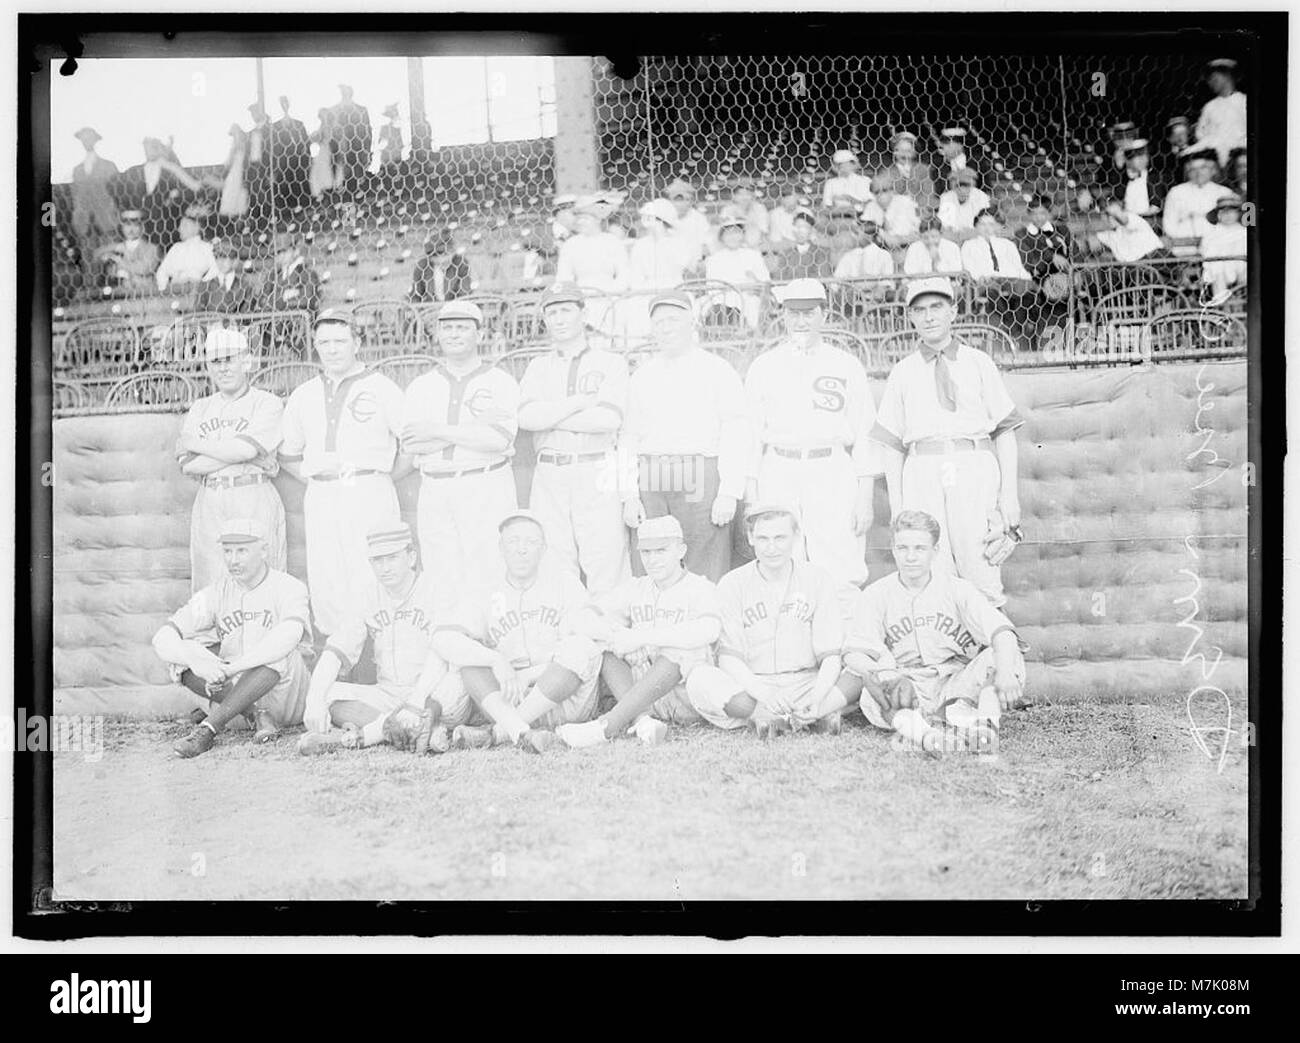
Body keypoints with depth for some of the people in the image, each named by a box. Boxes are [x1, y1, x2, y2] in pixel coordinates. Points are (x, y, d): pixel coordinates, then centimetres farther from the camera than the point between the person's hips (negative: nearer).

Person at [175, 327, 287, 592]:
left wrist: (196, 443, 0)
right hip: (209, 507, 5)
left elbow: (244, 449, -14)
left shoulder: (267, 403, 3)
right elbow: (187, 465, 2)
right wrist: (250, 458, -8)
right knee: (209, 590, 2)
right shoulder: (199, 408, 16)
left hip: (254, 504, -4)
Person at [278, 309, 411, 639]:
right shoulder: (303, 395, 17)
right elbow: (287, 454, 26)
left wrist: (382, 477, 1)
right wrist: (315, 478, 13)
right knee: (326, 590, 1)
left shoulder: (381, 388, 3)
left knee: (370, 585, -10)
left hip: (368, 496, -4)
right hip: (320, 500, 4)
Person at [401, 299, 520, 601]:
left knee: (489, 577, -7)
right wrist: (475, 428, -10)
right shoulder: (420, 386, 13)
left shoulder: (500, 381, 4)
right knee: (441, 579, 2)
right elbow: (409, 445, -2)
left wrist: (438, 431, -10)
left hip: (487, 489, -3)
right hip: (435, 494, 3)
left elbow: (500, 439, -12)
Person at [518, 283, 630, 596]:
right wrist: (583, 400, -7)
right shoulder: (538, 367, 17)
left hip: (598, 476, -3)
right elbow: (527, 418, -2)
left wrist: (550, 416, -5)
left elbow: (609, 419, -10)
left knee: (606, 567, -8)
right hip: (549, 475, 3)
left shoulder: (611, 362, 8)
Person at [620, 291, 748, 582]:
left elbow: (735, 434, -1)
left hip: (701, 483, -3)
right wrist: (630, 496, 4)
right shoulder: (642, 376, 17)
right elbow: (629, 438, 15)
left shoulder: (718, 371, 6)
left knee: (704, 577, -8)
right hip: (650, 486, 3)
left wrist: (729, 493, -11)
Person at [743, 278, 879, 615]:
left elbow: (863, 434, 7)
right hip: (779, 473, 1)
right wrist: (750, 494, 4)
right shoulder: (763, 366, 14)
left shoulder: (846, 366, 11)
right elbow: (752, 434, 12)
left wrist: (866, 495, -1)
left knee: (841, 574, -9)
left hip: (833, 474, -1)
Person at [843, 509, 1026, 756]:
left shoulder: (957, 589, 4)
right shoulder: (876, 595, 4)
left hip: (957, 686, 1)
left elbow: (1001, 632, -10)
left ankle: (960, 714, -42)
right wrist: (883, 677, -30)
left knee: (1009, 654, -24)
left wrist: (1005, 673, -32)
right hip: (908, 690, -1)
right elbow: (854, 653, -7)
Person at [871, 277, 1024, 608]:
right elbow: (892, 444, 12)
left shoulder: (979, 363, 15)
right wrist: (896, 505, 2)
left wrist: (1009, 493, -1)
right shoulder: (902, 372, 16)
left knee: (981, 572, -8)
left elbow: (1005, 430, 9)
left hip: (975, 468, -1)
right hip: (923, 470, 1)